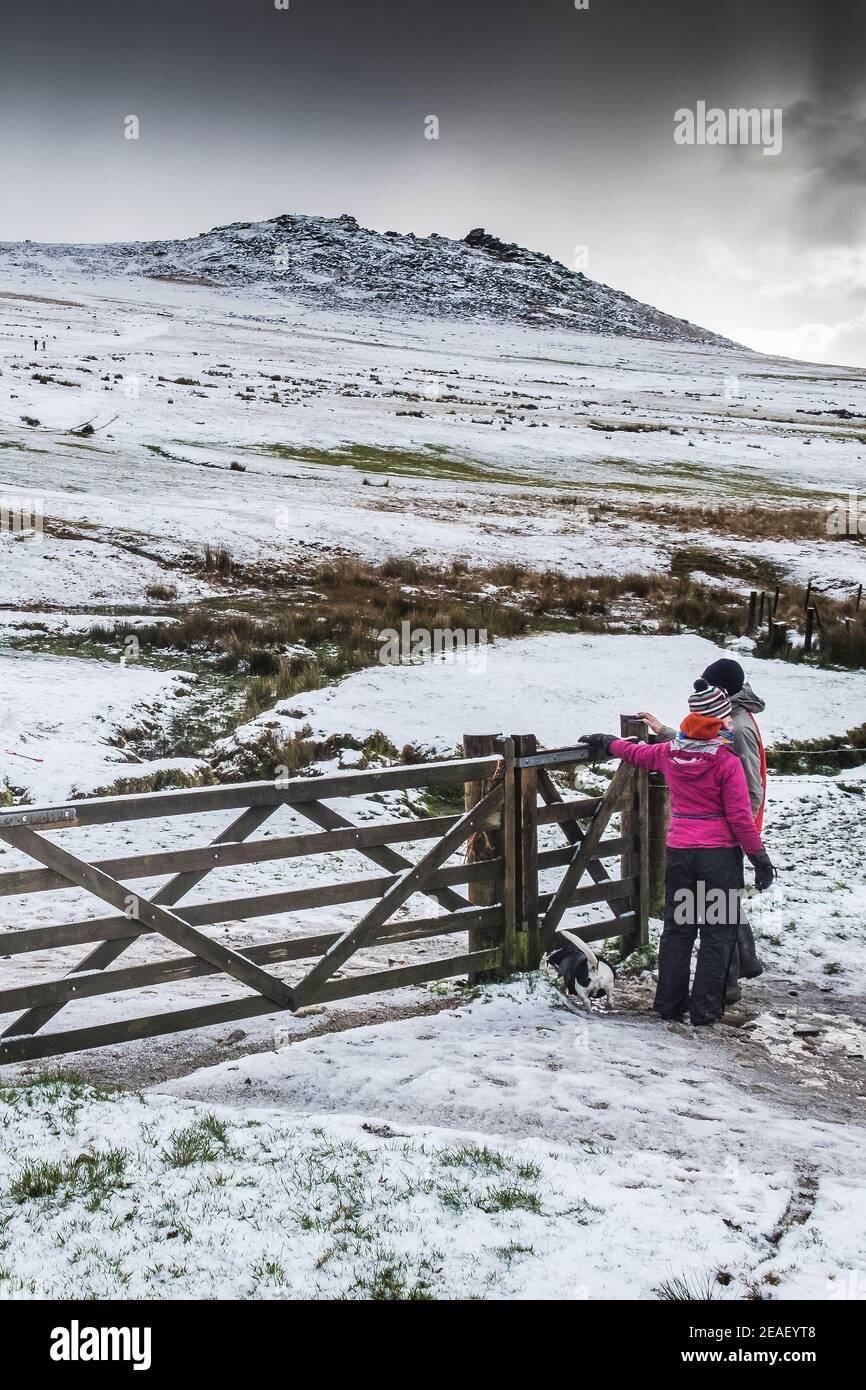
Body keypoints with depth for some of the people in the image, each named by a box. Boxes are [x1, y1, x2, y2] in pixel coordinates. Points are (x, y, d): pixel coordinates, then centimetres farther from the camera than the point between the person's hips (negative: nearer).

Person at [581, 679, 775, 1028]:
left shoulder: (670, 754, 1)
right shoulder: (727, 762, -14)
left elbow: (637, 753, 21)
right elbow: (740, 817, -13)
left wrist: (609, 743, 41)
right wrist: (759, 856, -3)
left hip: (679, 852, 5)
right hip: (720, 853, -4)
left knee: (676, 928, 15)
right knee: (718, 932, 5)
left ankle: (669, 1002, 20)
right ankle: (705, 1009, 5)